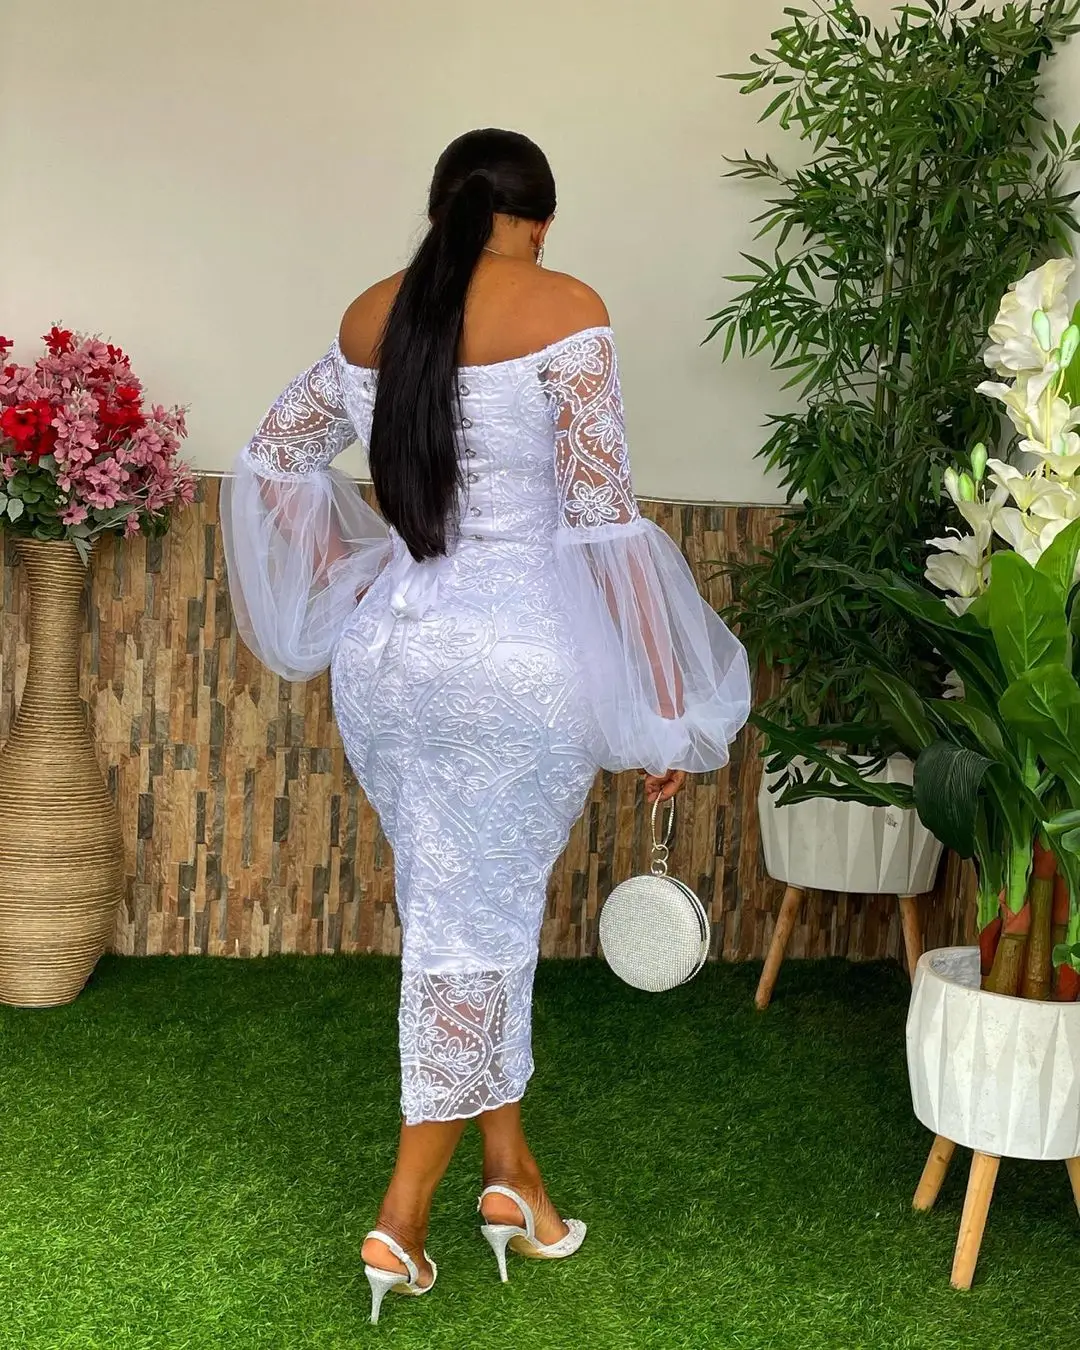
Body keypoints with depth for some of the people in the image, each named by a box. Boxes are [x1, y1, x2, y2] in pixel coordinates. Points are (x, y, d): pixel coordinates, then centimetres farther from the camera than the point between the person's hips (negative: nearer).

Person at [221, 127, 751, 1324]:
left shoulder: (370, 314, 9)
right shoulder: (564, 309, -8)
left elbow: (273, 456, 19)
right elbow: (602, 516, -13)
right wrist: (661, 709, -8)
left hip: (386, 654, 5)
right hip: (517, 660, -5)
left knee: (456, 914, 18)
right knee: (482, 926, 6)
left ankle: (508, 1169, 29)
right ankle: (402, 1217, 12)